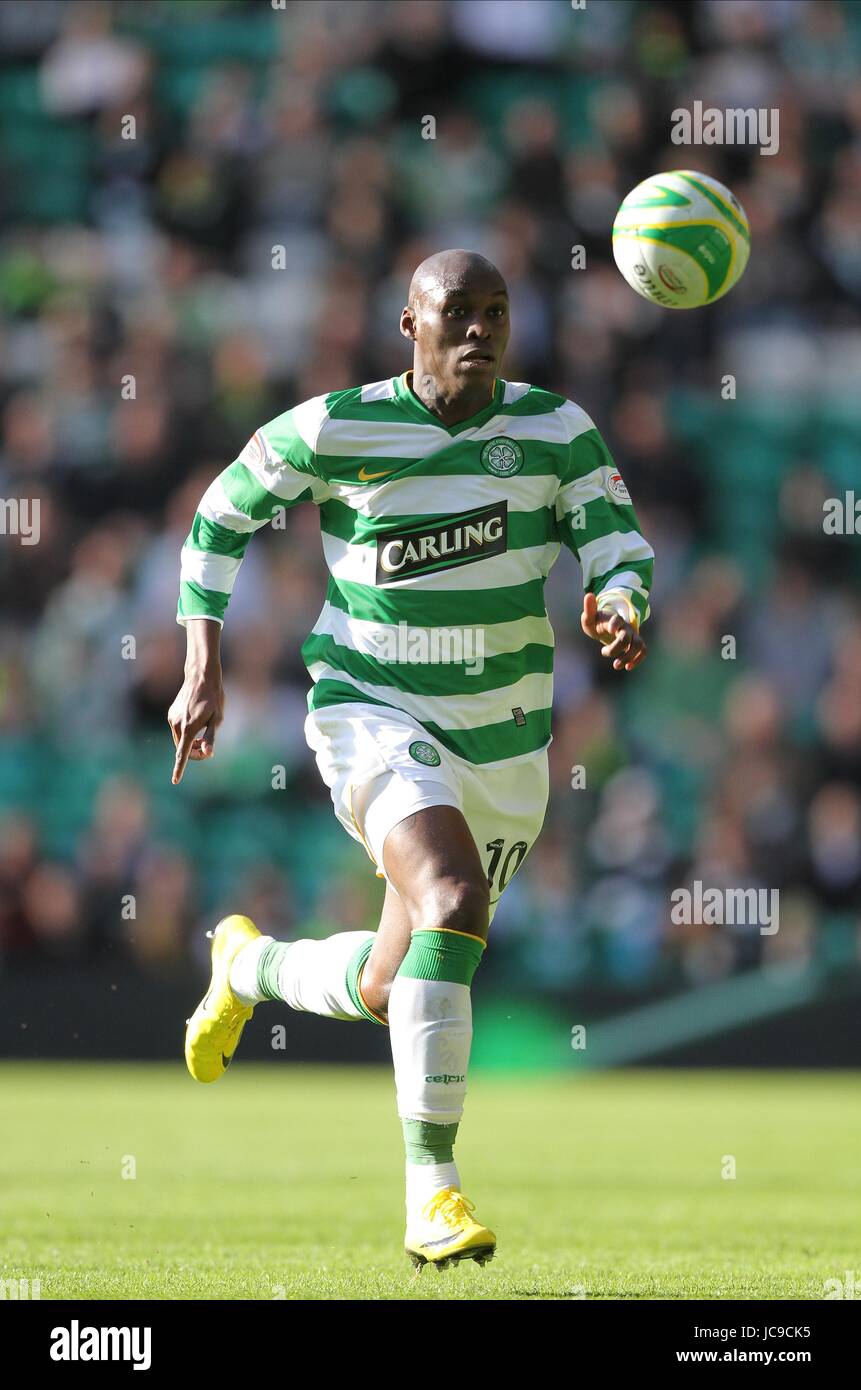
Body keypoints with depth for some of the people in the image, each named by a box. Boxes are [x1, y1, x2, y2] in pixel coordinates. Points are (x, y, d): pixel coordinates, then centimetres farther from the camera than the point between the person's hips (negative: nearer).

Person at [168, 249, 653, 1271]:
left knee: (388, 991, 12)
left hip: (504, 738, 4)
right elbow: (220, 516, 5)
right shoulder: (337, 429, -9)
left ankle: (249, 965, 48)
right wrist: (203, 671, -1)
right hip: (375, 715, -4)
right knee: (453, 898, -32)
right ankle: (432, 1191, -30)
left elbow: (621, 550, -4)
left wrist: (619, 609, -29)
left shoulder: (555, 429, -3)